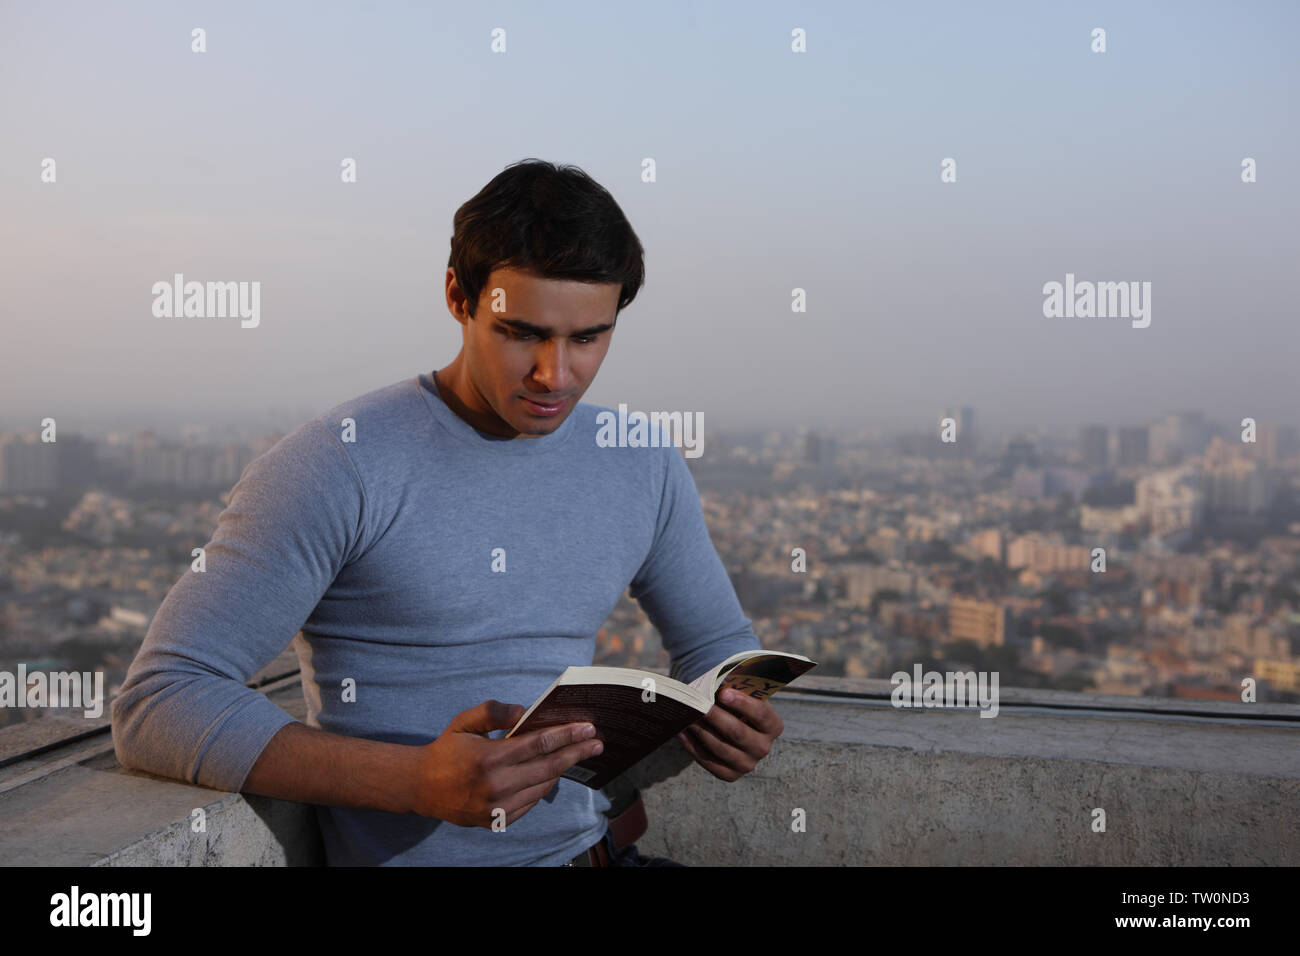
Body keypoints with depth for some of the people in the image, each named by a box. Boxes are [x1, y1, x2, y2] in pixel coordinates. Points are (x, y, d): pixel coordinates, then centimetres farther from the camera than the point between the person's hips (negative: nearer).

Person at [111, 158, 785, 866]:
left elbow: (718, 641, 21)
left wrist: (734, 719, -4)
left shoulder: (642, 465, 7)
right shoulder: (339, 466, -11)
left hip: (589, 844, 6)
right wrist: (418, 781, -26)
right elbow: (154, 706, -15)